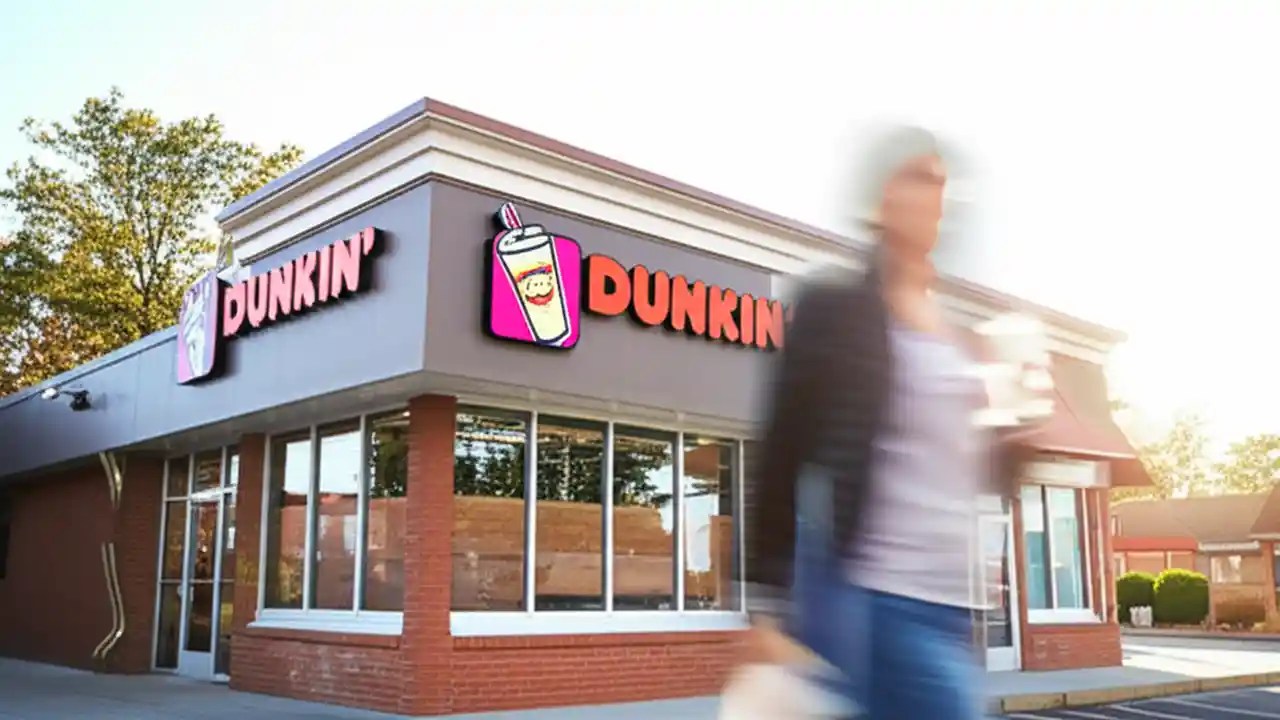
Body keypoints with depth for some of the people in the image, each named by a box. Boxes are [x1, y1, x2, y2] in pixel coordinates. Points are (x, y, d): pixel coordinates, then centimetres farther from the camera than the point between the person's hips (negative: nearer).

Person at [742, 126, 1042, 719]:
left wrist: (1013, 443, 1)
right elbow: (781, 455, -8)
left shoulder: (956, 335, 17)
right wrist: (768, 606, -11)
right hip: (859, 596, -7)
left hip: (946, 606, 7)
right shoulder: (832, 307, -4)